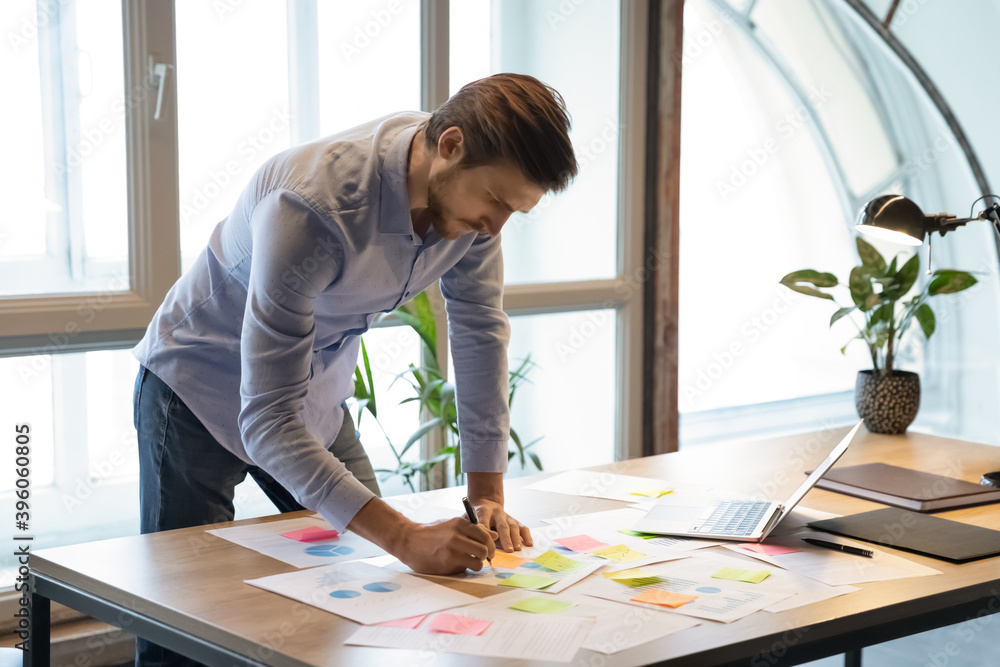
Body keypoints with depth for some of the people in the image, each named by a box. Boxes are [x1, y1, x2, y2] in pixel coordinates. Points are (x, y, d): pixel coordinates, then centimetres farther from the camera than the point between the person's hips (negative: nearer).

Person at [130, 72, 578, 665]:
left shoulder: (472, 186, -18)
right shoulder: (311, 207, -40)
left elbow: (482, 333, -4)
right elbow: (268, 422, -40)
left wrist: (488, 497, -10)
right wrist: (407, 539, -47)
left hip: (318, 401, 6)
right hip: (203, 395, -6)